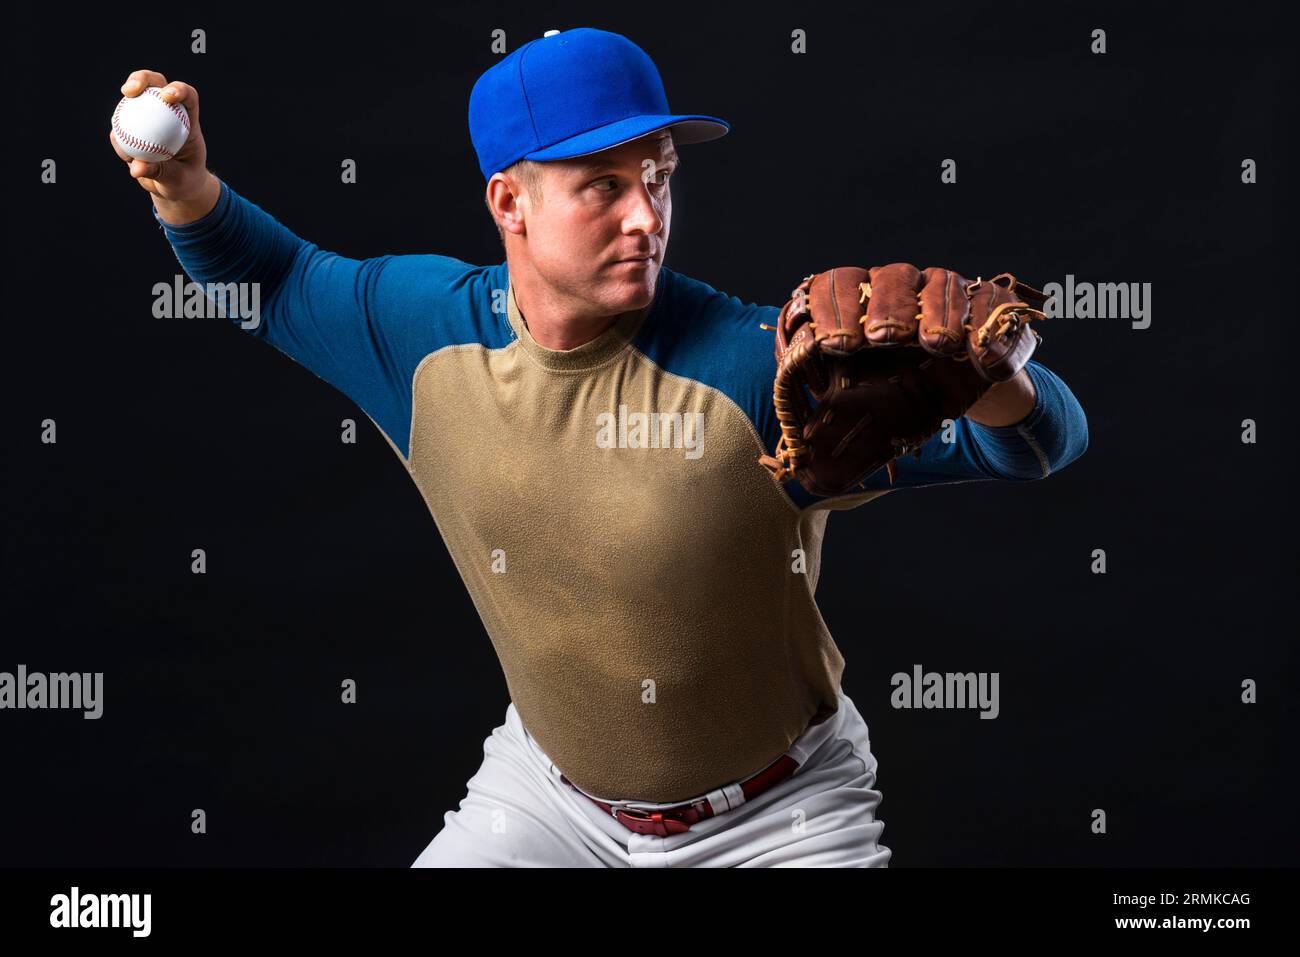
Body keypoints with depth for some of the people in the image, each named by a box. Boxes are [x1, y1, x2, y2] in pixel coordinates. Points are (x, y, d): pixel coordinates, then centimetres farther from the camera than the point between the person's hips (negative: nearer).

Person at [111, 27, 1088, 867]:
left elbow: (1046, 439, -28)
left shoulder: (753, 369, -27)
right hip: (551, 786, 3)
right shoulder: (428, 331, -13)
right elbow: (271, 278, 8)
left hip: (776, 816, -3)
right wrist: (185, 185, -12)